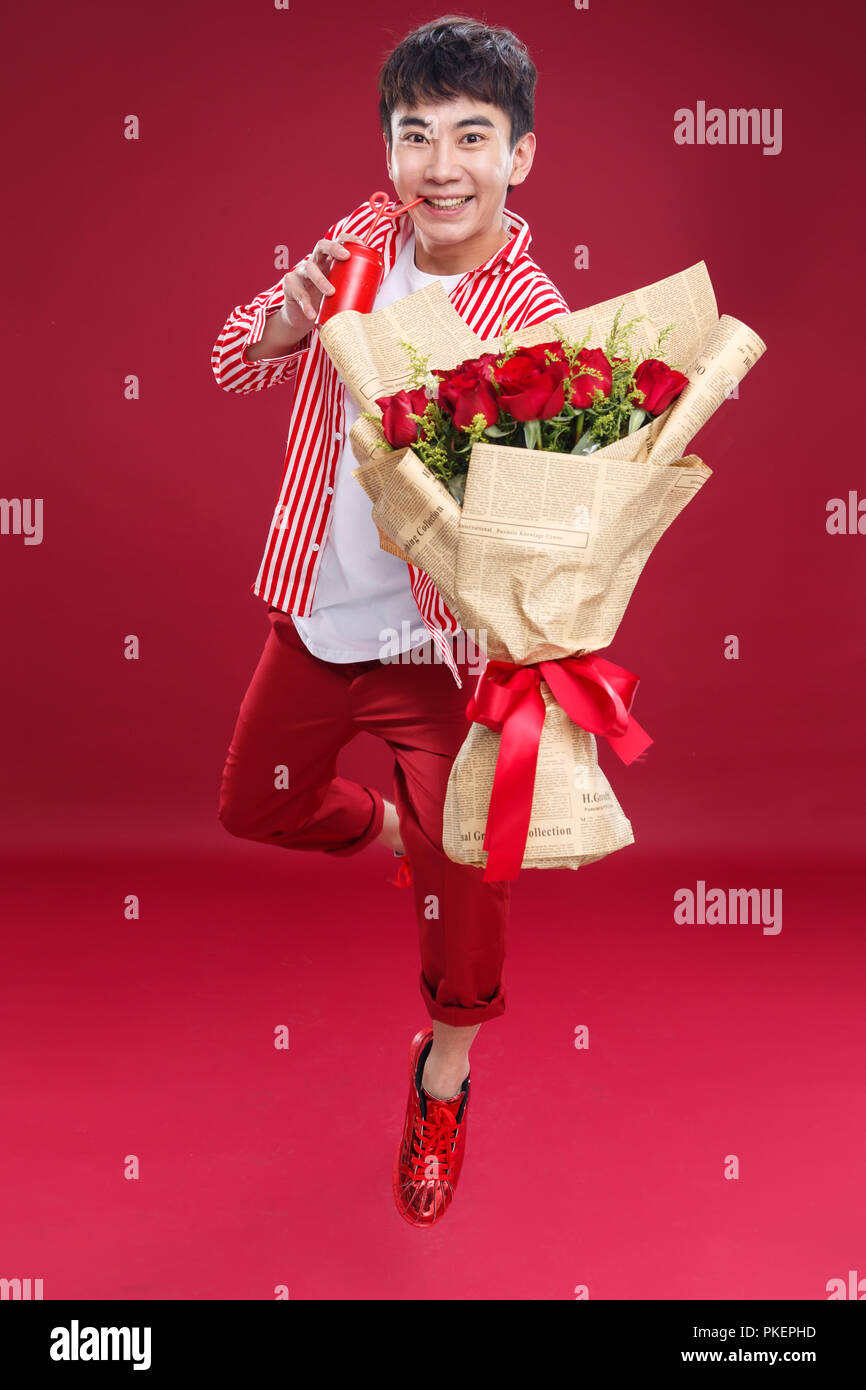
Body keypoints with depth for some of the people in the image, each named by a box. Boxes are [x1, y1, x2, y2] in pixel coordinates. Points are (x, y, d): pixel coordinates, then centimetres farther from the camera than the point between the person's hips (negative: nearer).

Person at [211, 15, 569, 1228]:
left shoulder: (536, 318, -18)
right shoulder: (360, 247, -3)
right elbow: (236, 366, 4)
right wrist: (292, 317, -18)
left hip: (440, 648, -5)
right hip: (314, 616, 6)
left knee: (460, 871, 4)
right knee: (257, 805, 22)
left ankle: (445, 1071, 33)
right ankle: (387, 827, 54)